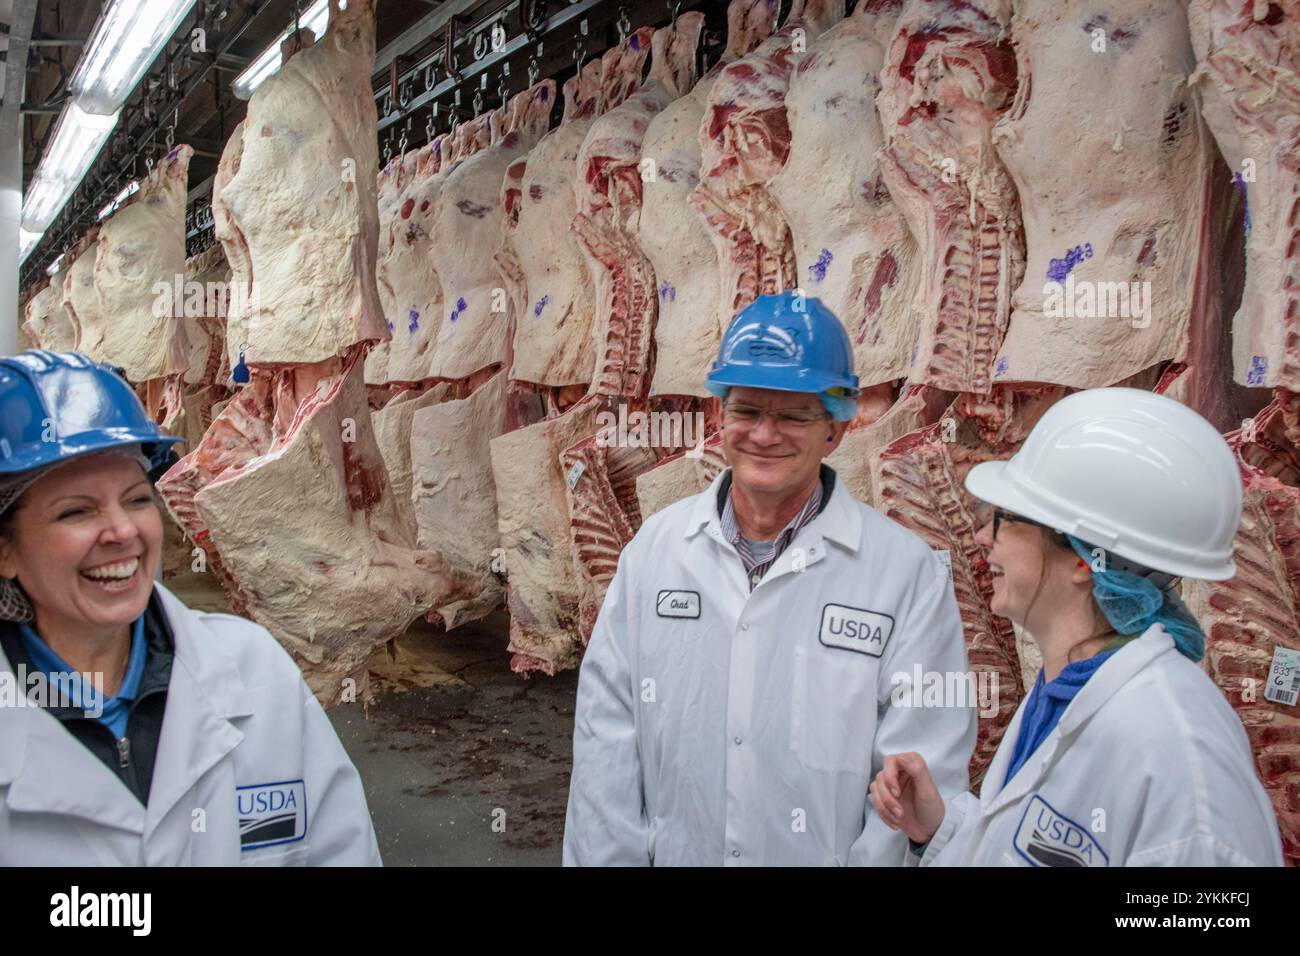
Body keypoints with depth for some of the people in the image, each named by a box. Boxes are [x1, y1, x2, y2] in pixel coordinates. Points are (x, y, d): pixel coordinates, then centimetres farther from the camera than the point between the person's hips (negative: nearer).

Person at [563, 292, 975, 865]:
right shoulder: (654, 545, -7)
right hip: (673, 851, 3)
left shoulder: (909, 573, -16)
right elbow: (607, 737, -6)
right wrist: (607, 857, -9)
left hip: (826, 854, -2)